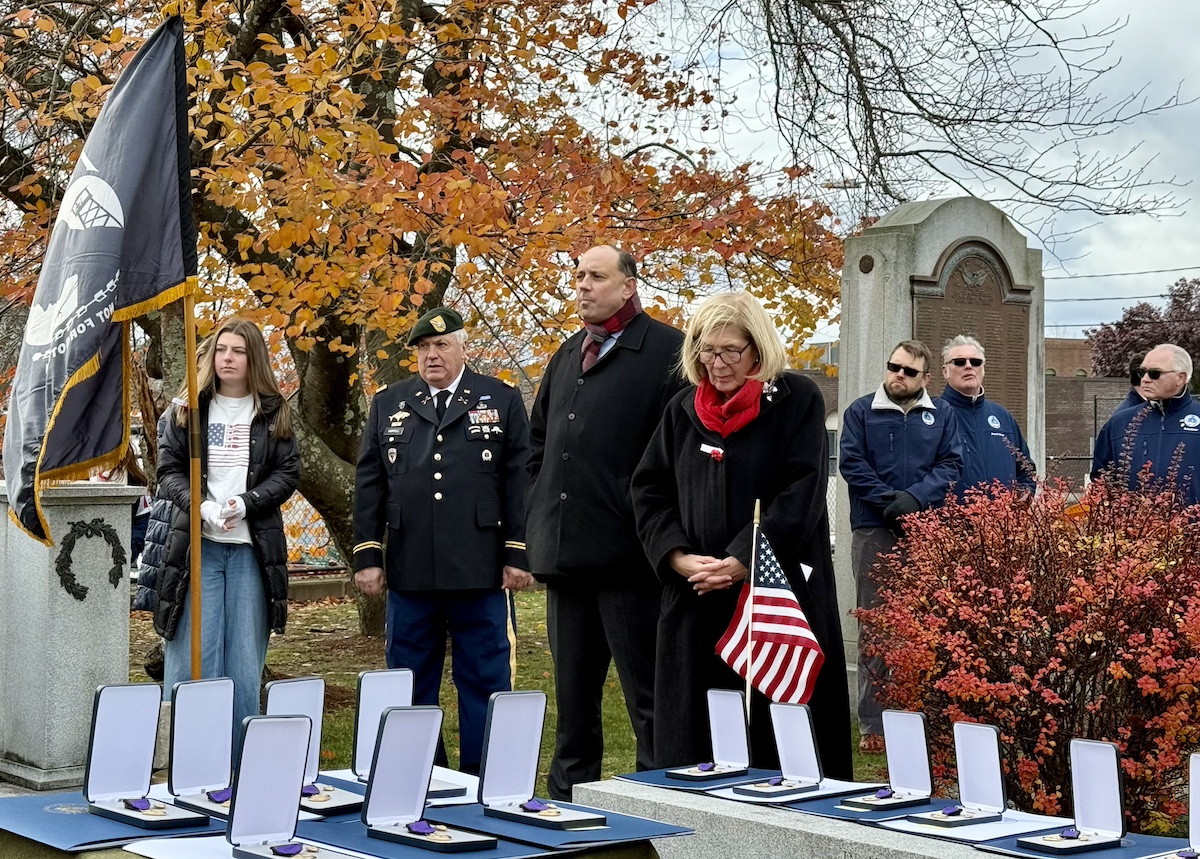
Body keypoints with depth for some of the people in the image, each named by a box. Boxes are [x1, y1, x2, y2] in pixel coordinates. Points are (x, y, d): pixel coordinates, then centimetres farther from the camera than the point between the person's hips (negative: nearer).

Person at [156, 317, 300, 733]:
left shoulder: (273, 414, 8)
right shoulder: (188, 410, 7)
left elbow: (288, 472, 2)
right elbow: (169, 469, 2)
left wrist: (246, 503, -14)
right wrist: (202, 506, -16)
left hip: (252, 546, 1)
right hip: (197, 545, -1)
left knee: (245, 660, 4)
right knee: (193, 657, -3)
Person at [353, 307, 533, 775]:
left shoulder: (502, 401, 7)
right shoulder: (388, 405, 12)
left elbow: (519, 482, 3)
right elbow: (369, 485, 10)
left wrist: (518, 554, -3)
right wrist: (366, 555, 3)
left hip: (481, 572, -2)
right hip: (409, 572, 2)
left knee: (485, 680, 3)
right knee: (411, 683, 8)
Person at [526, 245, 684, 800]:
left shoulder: (665, 351, -6)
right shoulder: (567, 357, 18)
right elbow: (539, 439, 26)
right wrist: (541, 512, 15)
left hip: (625, 548, -8)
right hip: (563, 549, 8)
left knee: (646, 691, 0)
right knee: (572, 691, 16)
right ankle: (567, 798, 26)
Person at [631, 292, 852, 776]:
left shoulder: (797, 402, -1)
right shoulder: (684, 410, 12)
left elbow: (801, 494, -10)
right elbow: (649, 491, 9)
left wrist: (742, 562, -17)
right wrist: (676, 556, -8)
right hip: (694, 599, 4)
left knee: (777, 733, -4)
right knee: (692, 740, 6)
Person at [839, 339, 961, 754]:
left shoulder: (941, 416, 13)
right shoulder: (861, 412, 7)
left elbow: (951, 464, 4)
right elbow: (851, 463, -1)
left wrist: (915, 497, -11)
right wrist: (887, 500, -11)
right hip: (875, 532, -2)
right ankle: (872, 726, 0)